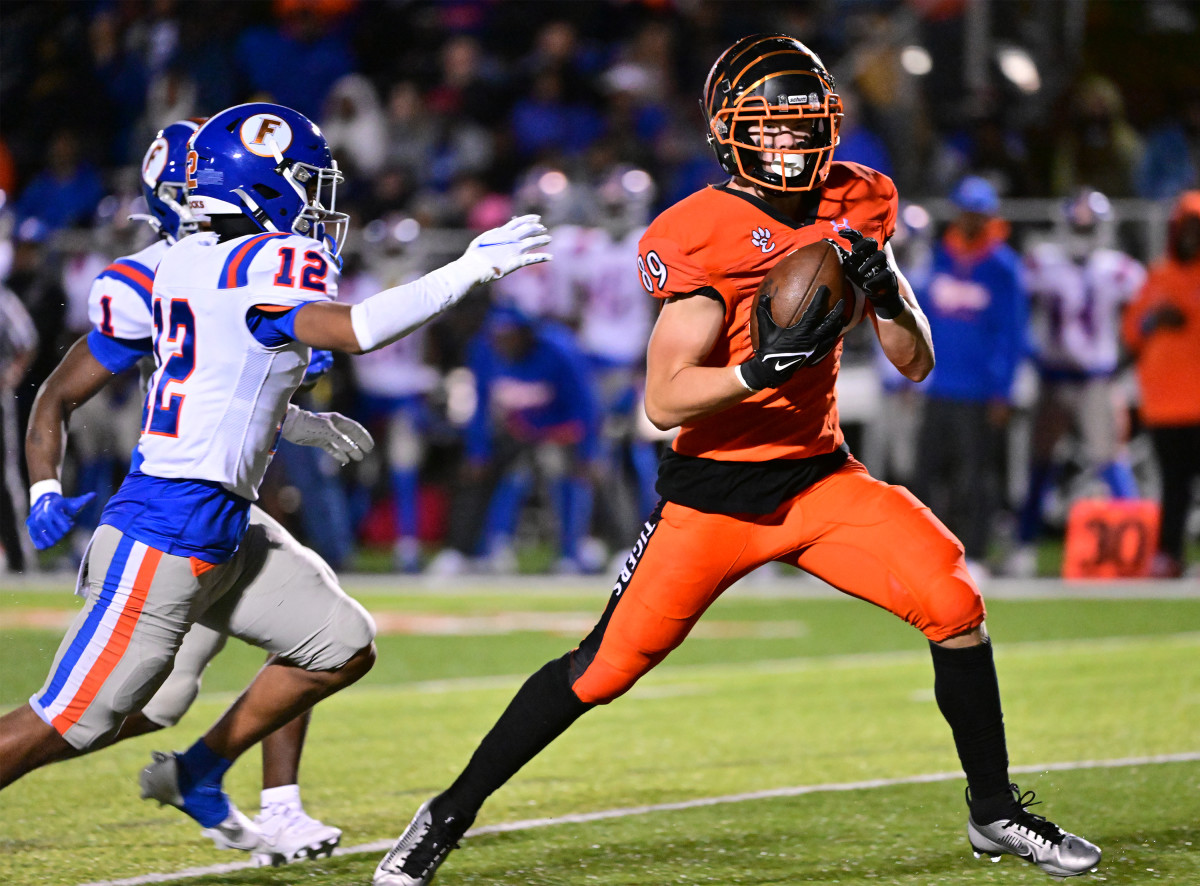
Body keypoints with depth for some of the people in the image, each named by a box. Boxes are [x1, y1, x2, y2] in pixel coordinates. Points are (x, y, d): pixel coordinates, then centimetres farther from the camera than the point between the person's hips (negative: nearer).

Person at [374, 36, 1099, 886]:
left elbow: (916, 364, 5)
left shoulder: (854, 207, 2)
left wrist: (885, 288, -14)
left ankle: (995, 809, 8)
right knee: (605, 666, -5)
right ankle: (448, 816, 11)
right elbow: (664, 400, -19)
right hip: (716, 490, -4)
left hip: (820, 474, 4)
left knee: (955, 605, -10)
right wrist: (759, 370, -34)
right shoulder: (703, 235, -15)